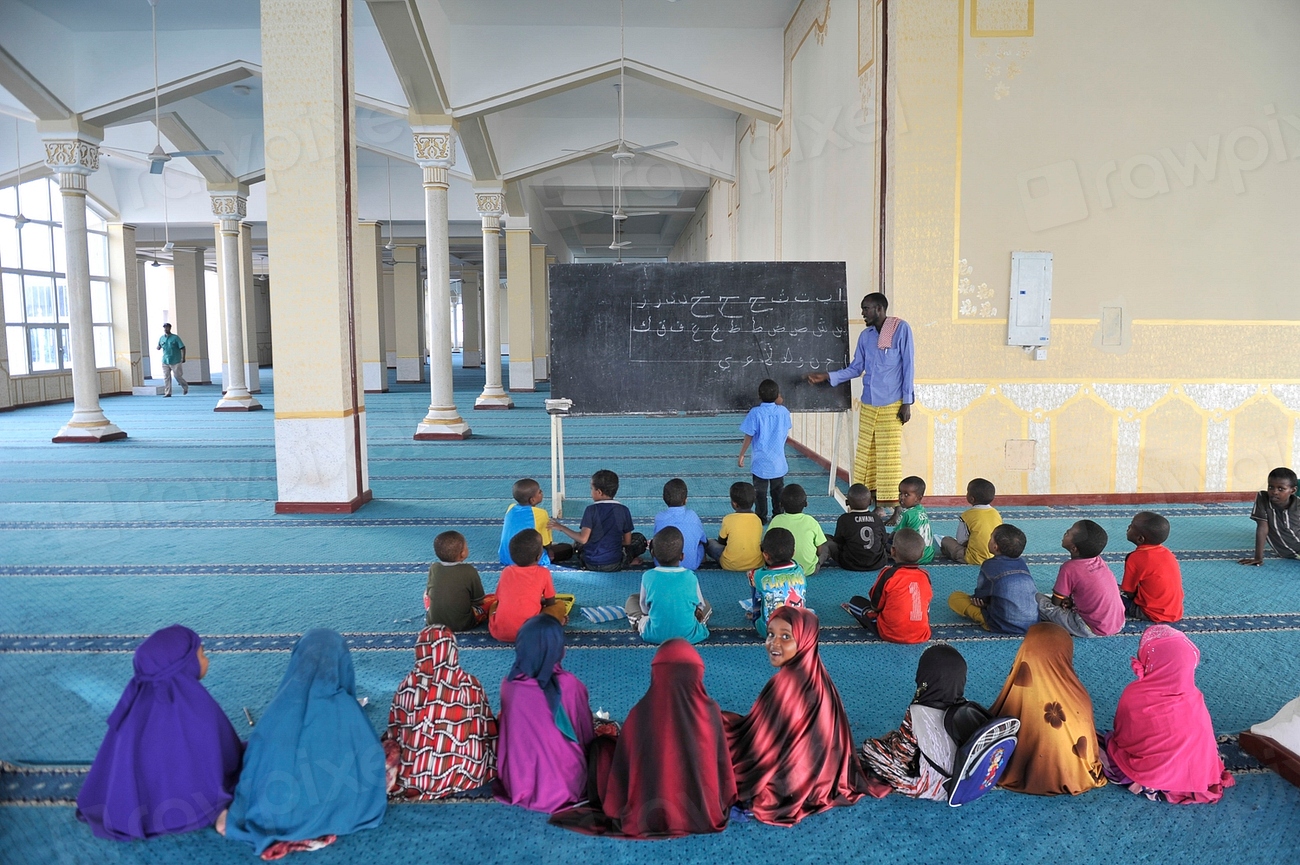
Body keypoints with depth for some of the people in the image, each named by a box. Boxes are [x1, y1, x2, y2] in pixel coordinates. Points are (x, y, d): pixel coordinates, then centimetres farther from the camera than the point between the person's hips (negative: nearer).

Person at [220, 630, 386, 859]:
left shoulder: (277, 710, -12)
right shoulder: (349, 712, -14)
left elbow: (251, 769, -1)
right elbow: (373, 764, -4)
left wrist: (234, 816, 17)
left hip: (277, 816, 3)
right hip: (335, 813, -2)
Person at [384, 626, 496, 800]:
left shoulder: (408, 686, -11)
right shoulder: (470, 685, -13)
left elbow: (394, 733, 2)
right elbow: (488, 732, -3)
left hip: (415, 775, 0)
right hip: (461, 773, 0)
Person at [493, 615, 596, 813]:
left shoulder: (508, 684, -11)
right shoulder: (569, 684, -19)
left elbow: (504, 731, 6)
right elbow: (586, 734, -4)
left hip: (518, 783, 3)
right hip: (565, 782, -3)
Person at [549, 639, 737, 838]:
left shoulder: (642, 712, -17)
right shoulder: (710, 711, -15)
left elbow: (622, 768, -6)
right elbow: (723, 765, -2)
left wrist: (616, 808, 13)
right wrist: (723, 803, 18)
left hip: (651, 816, -2)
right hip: (705, 814, 3)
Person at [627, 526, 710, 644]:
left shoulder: (648, 576, -13)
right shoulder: (690, 576, -13)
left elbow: (644, 608, 0)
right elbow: (700, 605, 3)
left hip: (655, 635, -1)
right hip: (689, 635, 1)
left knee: (632, 600, 20)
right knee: (705, 605, 27)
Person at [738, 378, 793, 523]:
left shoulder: (755, 412, -15)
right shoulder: (783, 411, -6)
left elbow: (749, 437, -13)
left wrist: (741, 455, -1)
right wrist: (781, 404, 15)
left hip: (760, 462, -3)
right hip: (778, 462, 3)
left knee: (760, 492, 11)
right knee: (778, 491, 17)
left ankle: (761, 518, 18)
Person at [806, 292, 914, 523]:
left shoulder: (900, 329, -5)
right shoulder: (865, 335, 12)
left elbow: (908, 366, -6)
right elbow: (855, 368, 18)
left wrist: (907, 402, -9)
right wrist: (827, 376, 7)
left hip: (891, 405, -6)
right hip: (868, 405, 6)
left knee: (889, 456, -6)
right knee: (866, 455, 6)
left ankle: (897, 508, 2)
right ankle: (878, 504, 15)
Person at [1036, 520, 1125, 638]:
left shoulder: (1069, 568, -17)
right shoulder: (1099, 561, 2)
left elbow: (1056, 603, -7)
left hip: (1093, 631, -7)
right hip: (1119, 624, 7)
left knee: (1037, 598, -3)